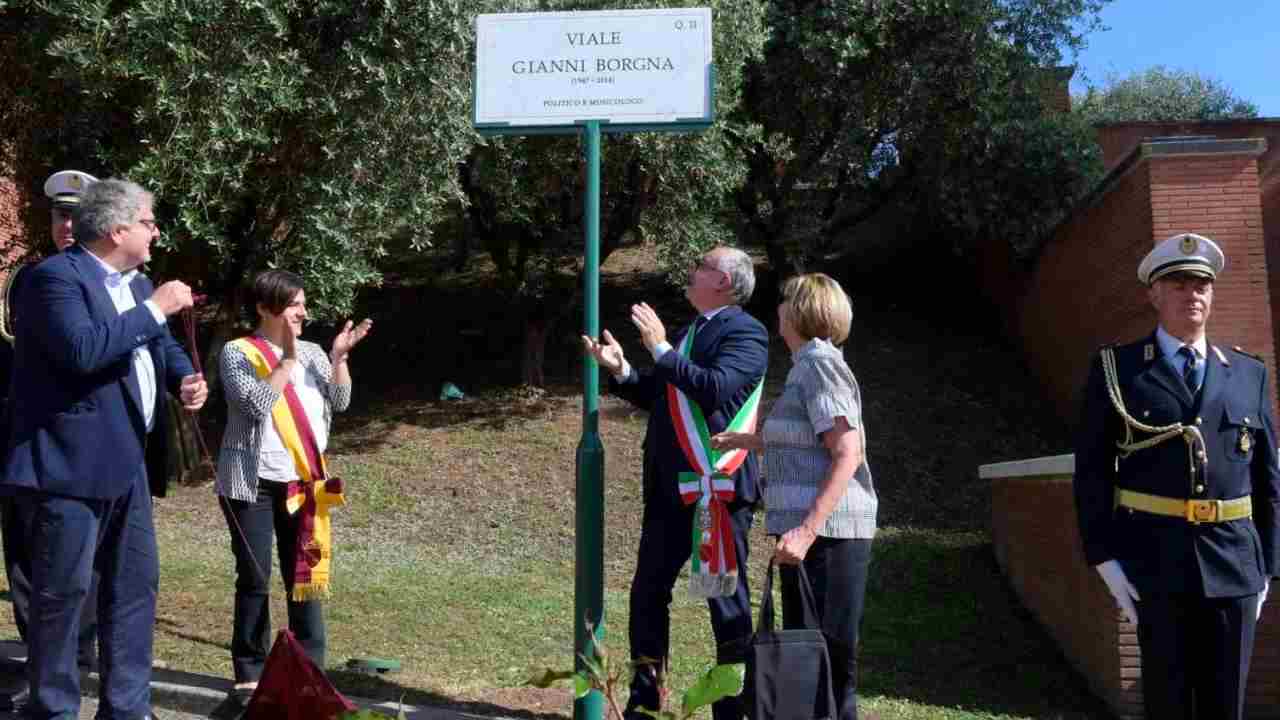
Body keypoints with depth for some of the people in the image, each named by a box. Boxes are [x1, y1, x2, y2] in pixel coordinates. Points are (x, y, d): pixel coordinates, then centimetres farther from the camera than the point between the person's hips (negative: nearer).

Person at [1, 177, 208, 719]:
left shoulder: (136, 283, 14)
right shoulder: (54, 276, -14)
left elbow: (161, 346, 21)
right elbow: (83, 350, -28)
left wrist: (185, 379, -1)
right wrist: (155, 307, -21)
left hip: (124, 463, 9)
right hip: (68, 466, -9)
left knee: (137, 582, 14)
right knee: (63, 591, 0)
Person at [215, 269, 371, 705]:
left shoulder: (312, 353, 11)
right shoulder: (238, 352, -3)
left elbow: (340, 402, 2)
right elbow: (257, 403, -17)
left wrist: (339, 358, -10)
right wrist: (288, 360, -20)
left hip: (302, 483, 4)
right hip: (253, 483, -4)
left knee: (304, 576, 5)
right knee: (254, 579, 0)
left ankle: (310, 670, 13)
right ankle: (249, 676, 10)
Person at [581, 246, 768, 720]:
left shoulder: (745, 333, -8)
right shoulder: (687, 334, 18)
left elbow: (716, 388, -24)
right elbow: (654, 398, 22)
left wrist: (660, 349, -20)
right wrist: (620, 370, 5)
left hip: (718, 487, -8)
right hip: (669, 486, 9)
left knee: (726, 597, 2)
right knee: (647, 590, 13)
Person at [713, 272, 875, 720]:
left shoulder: (819, 363, -11)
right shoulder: (808, 365, 19)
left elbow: (848, 455, -20)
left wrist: (807, 529, -26)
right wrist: (737, 441, 43)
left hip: (825, 532, -10)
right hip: (808, 531, 10)